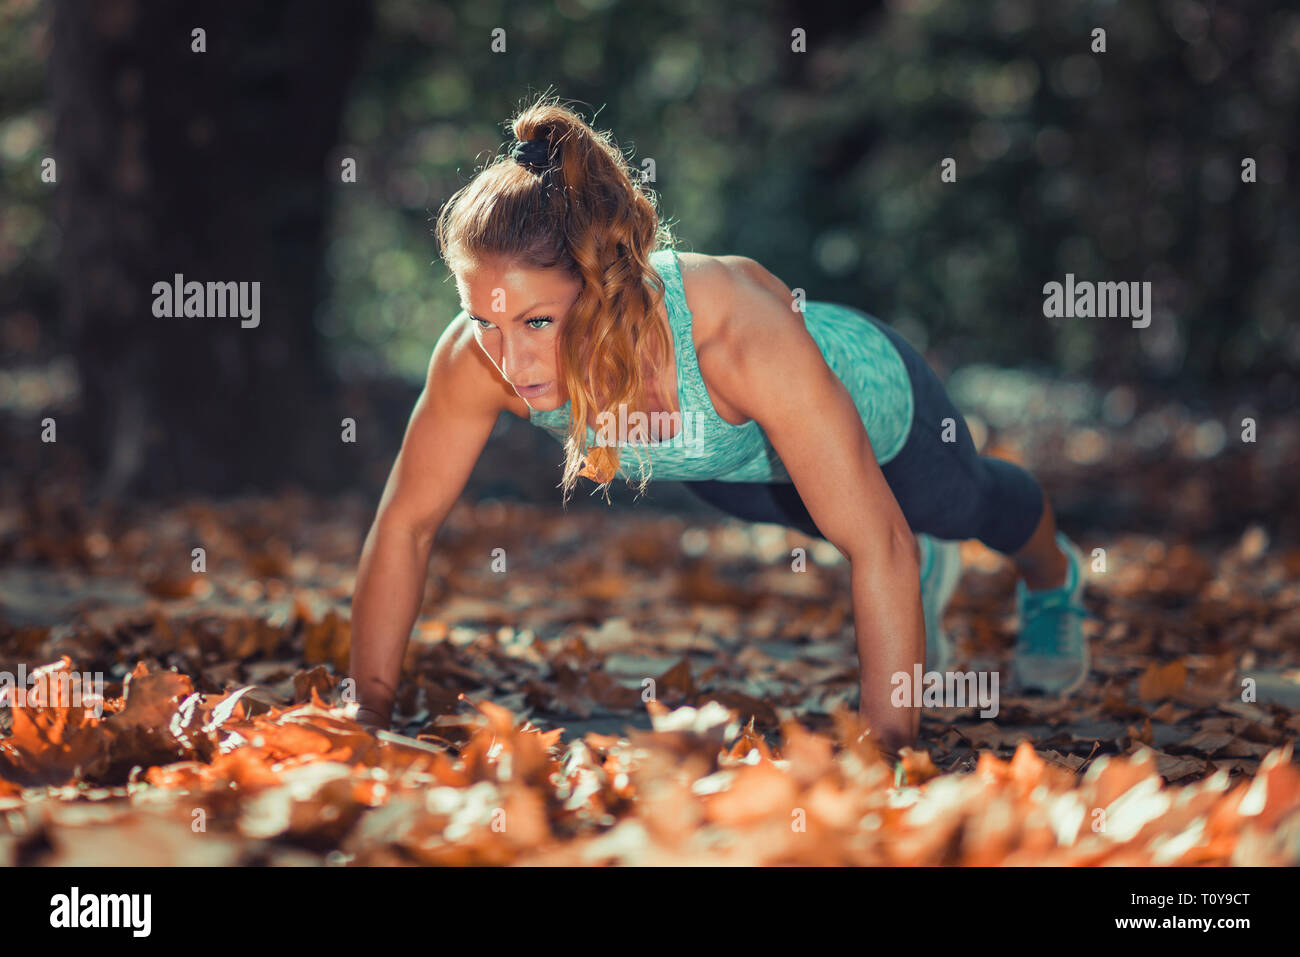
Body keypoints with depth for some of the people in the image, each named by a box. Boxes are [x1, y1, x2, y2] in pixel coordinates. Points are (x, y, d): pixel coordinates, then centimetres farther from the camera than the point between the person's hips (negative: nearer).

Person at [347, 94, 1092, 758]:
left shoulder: (737, 332, -50)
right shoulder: (479, 360, -39)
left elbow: (877, 548, -45)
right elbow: (405, 525, -24)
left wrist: (889, 752, -46)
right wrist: (367, 719, -22)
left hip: (871, 402, -2)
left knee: (961, 505, 30)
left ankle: (1052, 579, 65)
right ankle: (924, 568, 67)